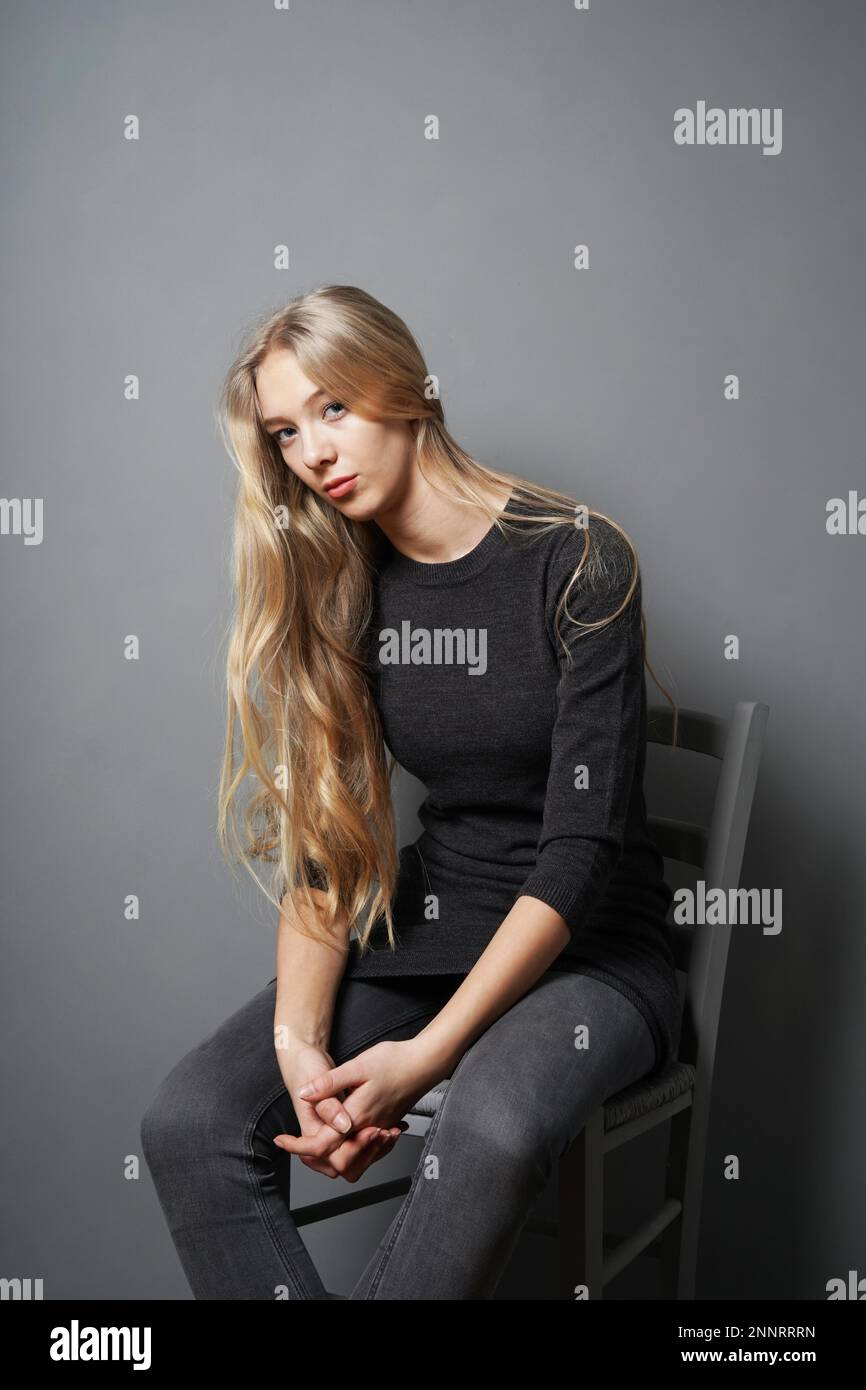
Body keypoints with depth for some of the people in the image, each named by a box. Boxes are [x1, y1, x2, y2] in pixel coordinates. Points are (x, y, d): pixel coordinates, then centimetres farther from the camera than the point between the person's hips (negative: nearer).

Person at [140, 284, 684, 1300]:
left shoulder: (577, 559, -11)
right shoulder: (340, 589, 5)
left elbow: (582, 847, -16)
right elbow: (321, 840, 1)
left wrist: (426, 1053, -21)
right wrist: (300, 1039, -16)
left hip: (589, 947, -4)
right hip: (423, 928, 5)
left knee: (490, 1131, -37)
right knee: (187, 1123, -20)